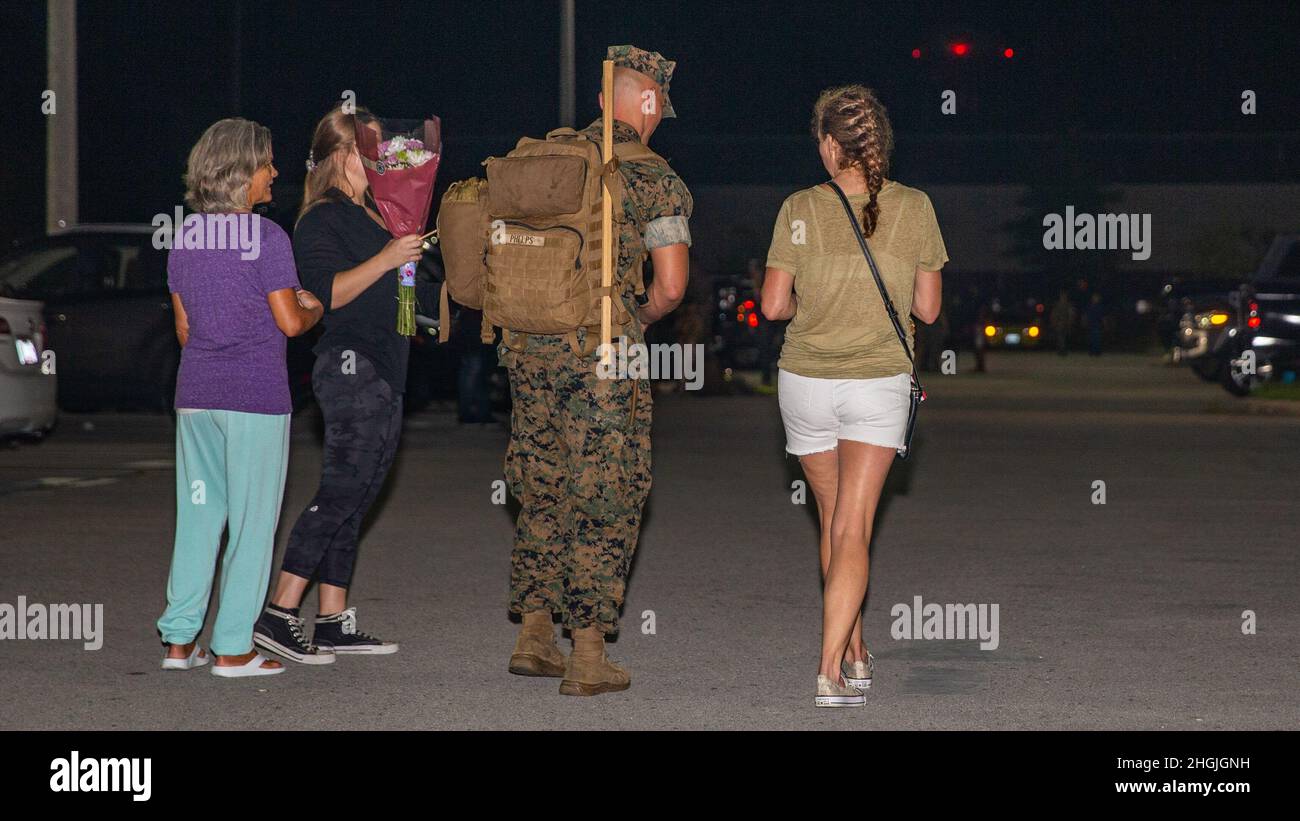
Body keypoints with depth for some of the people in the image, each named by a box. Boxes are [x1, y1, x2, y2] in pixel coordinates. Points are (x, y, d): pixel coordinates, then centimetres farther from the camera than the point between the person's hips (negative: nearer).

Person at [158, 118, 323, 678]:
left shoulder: (185, 237, 8)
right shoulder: (266, 237, -11)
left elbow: (184, 327, 13)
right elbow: (290, 322, -10)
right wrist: (314, 310, 10)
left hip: (196, 393, 6)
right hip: (255, 397, -6)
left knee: (197, 515, 13)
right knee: (251, 520, 1)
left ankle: (179, 640, 14)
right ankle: (233, 648, 3)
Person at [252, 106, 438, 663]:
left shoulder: (372, 216, 22)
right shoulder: (322, 220, -7)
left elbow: (416, 291, 30)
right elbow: (327, 293, -19)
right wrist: (386, 259, -20)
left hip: (384, 373, 9)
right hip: (349, 368, -9)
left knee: (353, 502, 8)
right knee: (340, 494, -13)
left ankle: (334, 623, 11)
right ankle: (279, 617, -13)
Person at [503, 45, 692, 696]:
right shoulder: (655, 180, -7)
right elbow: (671, 286, -9)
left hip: (531, 348, 5)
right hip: (605, 353, -5)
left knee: (543, 491, 16)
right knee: (602, 502, 2)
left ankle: (533, 636, 20)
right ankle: (587, 658, 3)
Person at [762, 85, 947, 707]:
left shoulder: (800, 210, -8)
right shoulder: (914, 209, -5)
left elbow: (774, 305, -7)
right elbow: (927, 307, 0)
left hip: (805, 381, 1)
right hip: (878, 383, -1)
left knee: (834, 520, 17)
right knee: (852, 531, -2)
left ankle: (856, 654, 27)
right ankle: (833, 670, -15)